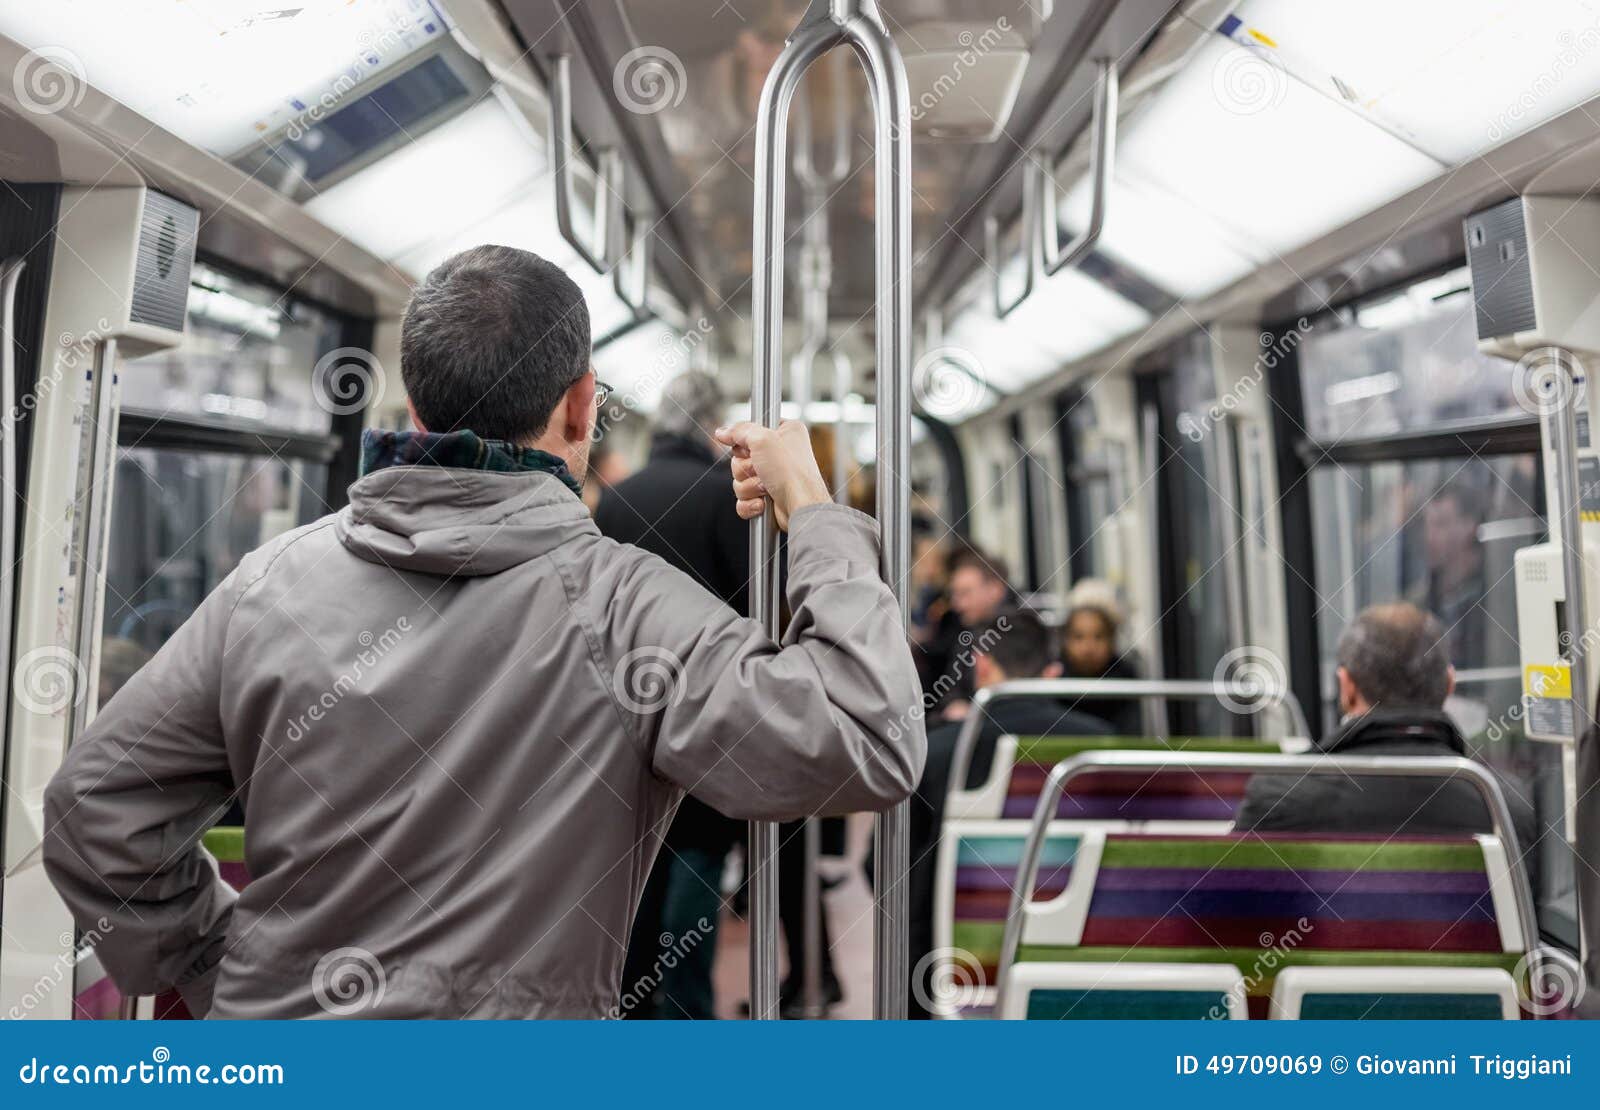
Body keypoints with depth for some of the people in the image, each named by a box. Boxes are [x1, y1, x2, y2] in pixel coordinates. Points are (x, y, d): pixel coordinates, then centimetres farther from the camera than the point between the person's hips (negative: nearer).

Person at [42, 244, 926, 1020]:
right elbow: (866, 745, -21)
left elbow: (97, 804, 1)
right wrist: (814, 515, -11)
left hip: (272, 1015, 3)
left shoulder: (272, 582, -6)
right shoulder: (622, 606, -18)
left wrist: (220, 969, 11)